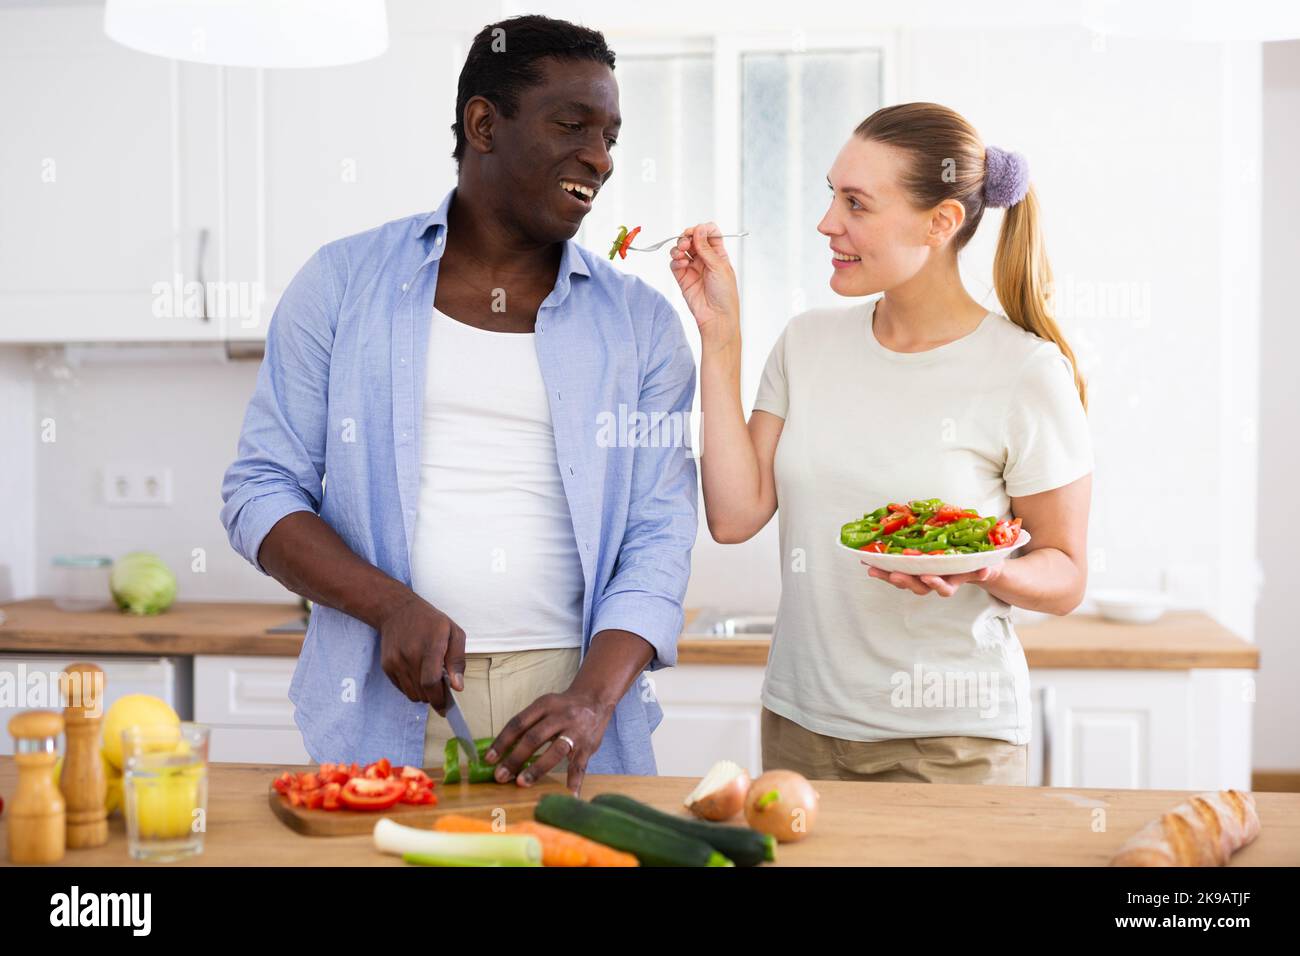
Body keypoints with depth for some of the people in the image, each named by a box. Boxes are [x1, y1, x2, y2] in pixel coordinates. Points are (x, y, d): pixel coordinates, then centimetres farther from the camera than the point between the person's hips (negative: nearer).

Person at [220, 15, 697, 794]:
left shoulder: (640, 325, 4)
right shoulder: (343, 284, 3)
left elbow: (659, 540, -2)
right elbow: (260, 493, 1)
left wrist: (593, 701, -18)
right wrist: (391, 605, -14)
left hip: (565, 700, 1)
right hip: (383, 710, 0)